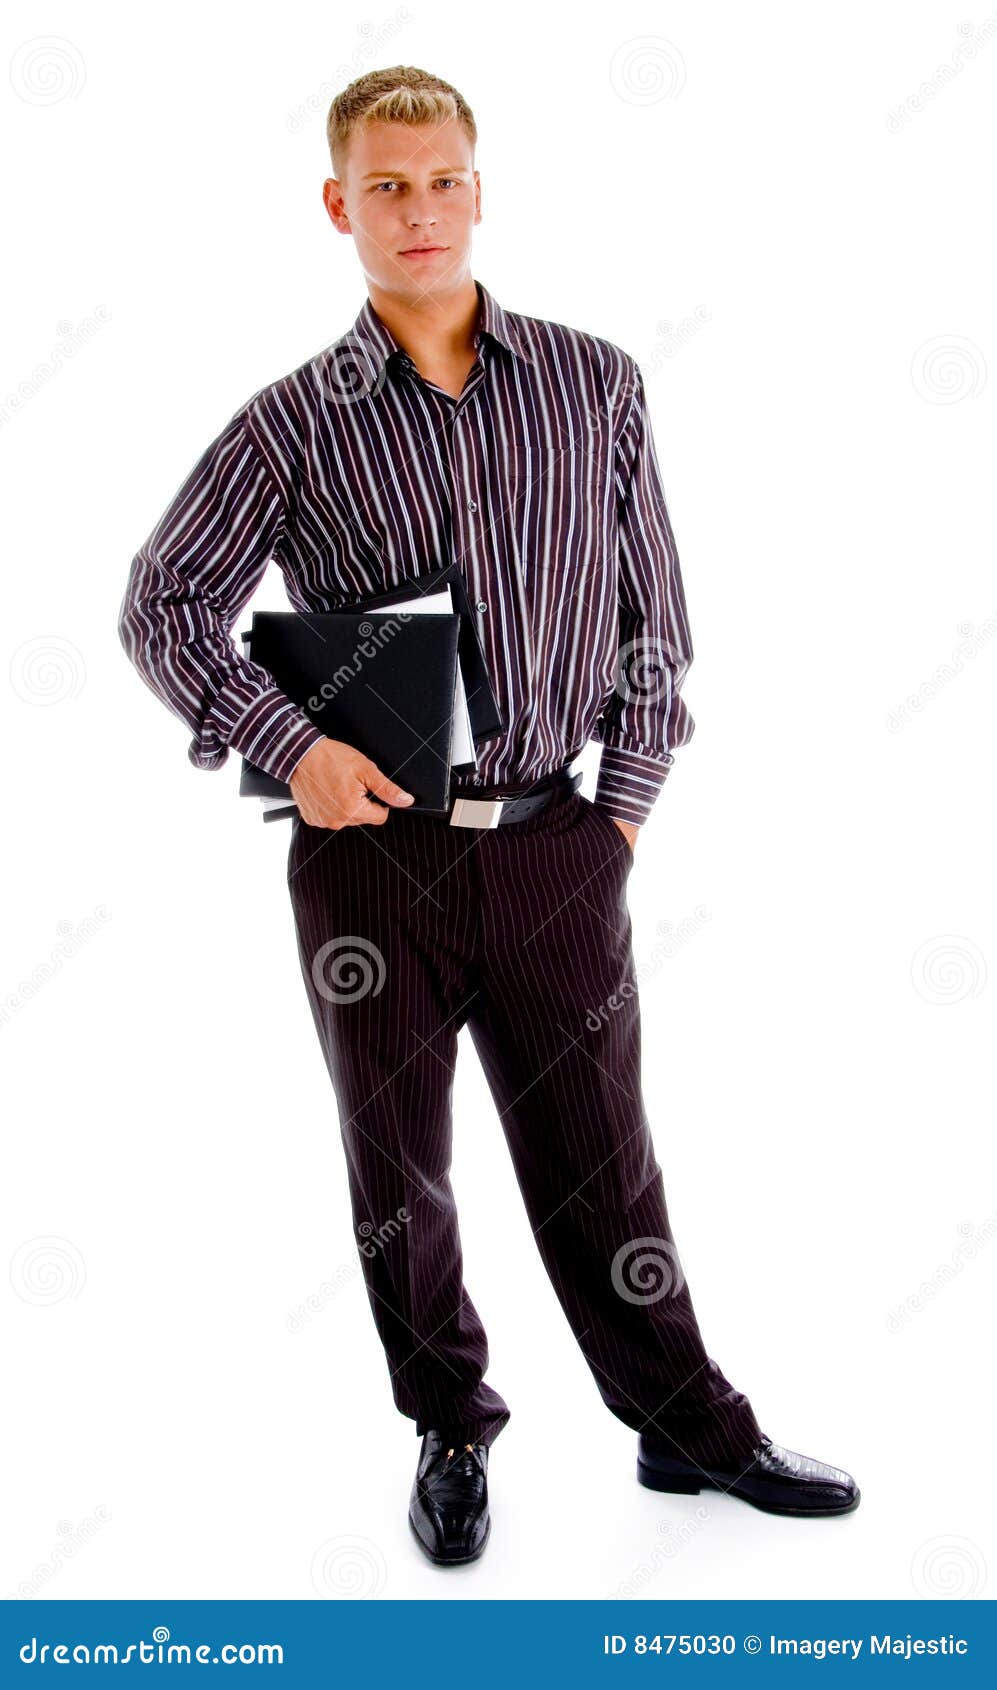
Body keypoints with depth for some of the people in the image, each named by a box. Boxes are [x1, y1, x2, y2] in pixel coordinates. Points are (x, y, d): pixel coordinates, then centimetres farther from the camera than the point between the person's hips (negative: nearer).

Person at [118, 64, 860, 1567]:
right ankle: (451, 1430, 35)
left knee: (597, 1153, 11)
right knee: (398, 1166, 13)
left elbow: (652, 608, 8)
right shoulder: (296, 421, 1)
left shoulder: (595, 384, 5)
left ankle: (687, 1425, 31)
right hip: (370, 849, 0)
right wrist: (286, 744, -8)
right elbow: (165, 605, 5)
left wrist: (625, 804, 3)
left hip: (555, 847, 0)